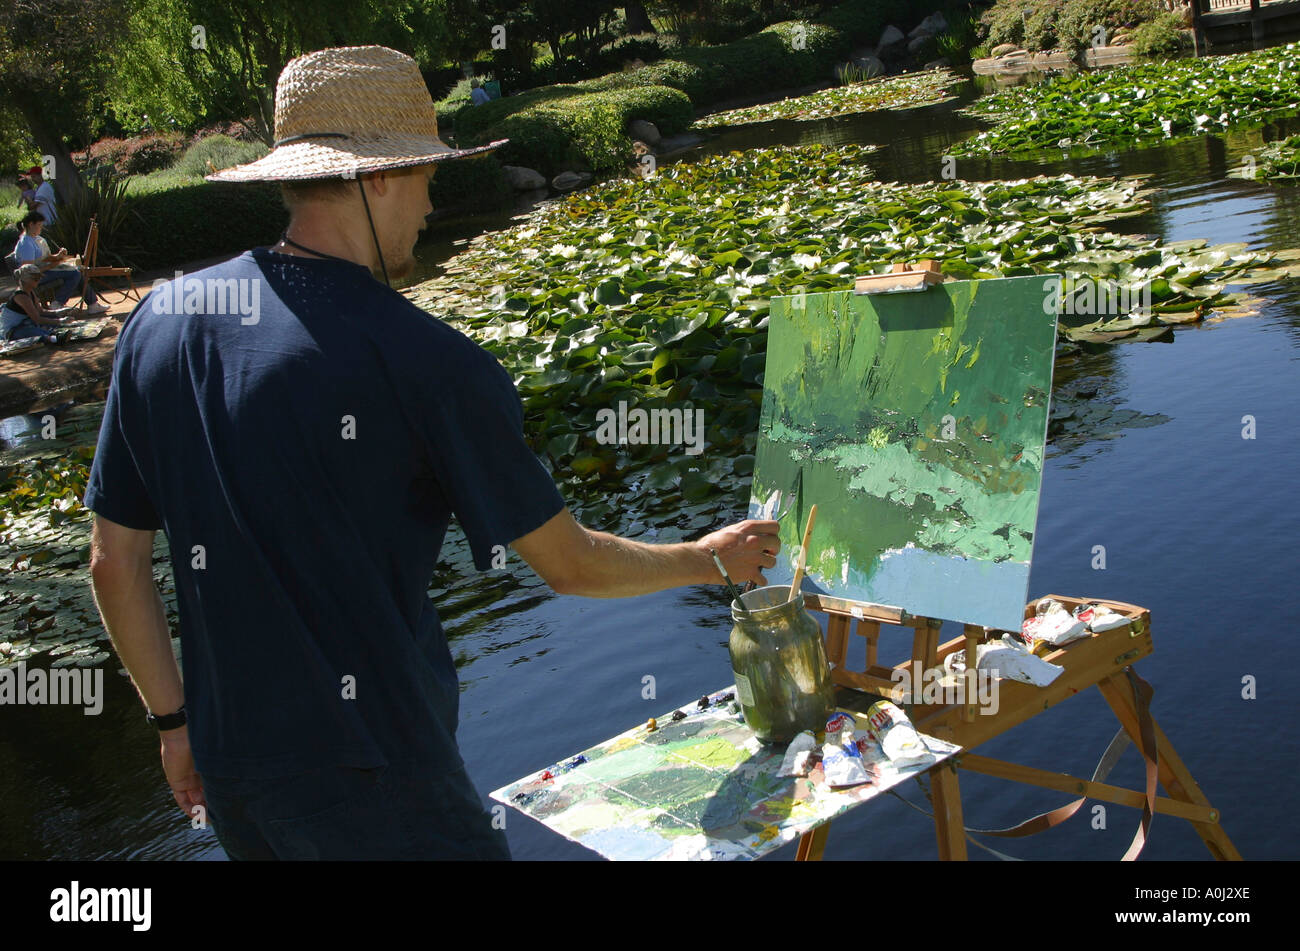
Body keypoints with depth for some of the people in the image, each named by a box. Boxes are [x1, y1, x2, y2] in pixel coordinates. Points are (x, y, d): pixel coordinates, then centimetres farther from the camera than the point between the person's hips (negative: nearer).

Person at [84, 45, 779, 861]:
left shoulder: (158, 320, 0)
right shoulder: (421, 359, -17)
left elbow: (115, 559, 6)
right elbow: (569, 564, -8)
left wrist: (175, 719, 18)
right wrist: (709, 559, 10)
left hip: (229, 771, 7)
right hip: (370, 779, -6)